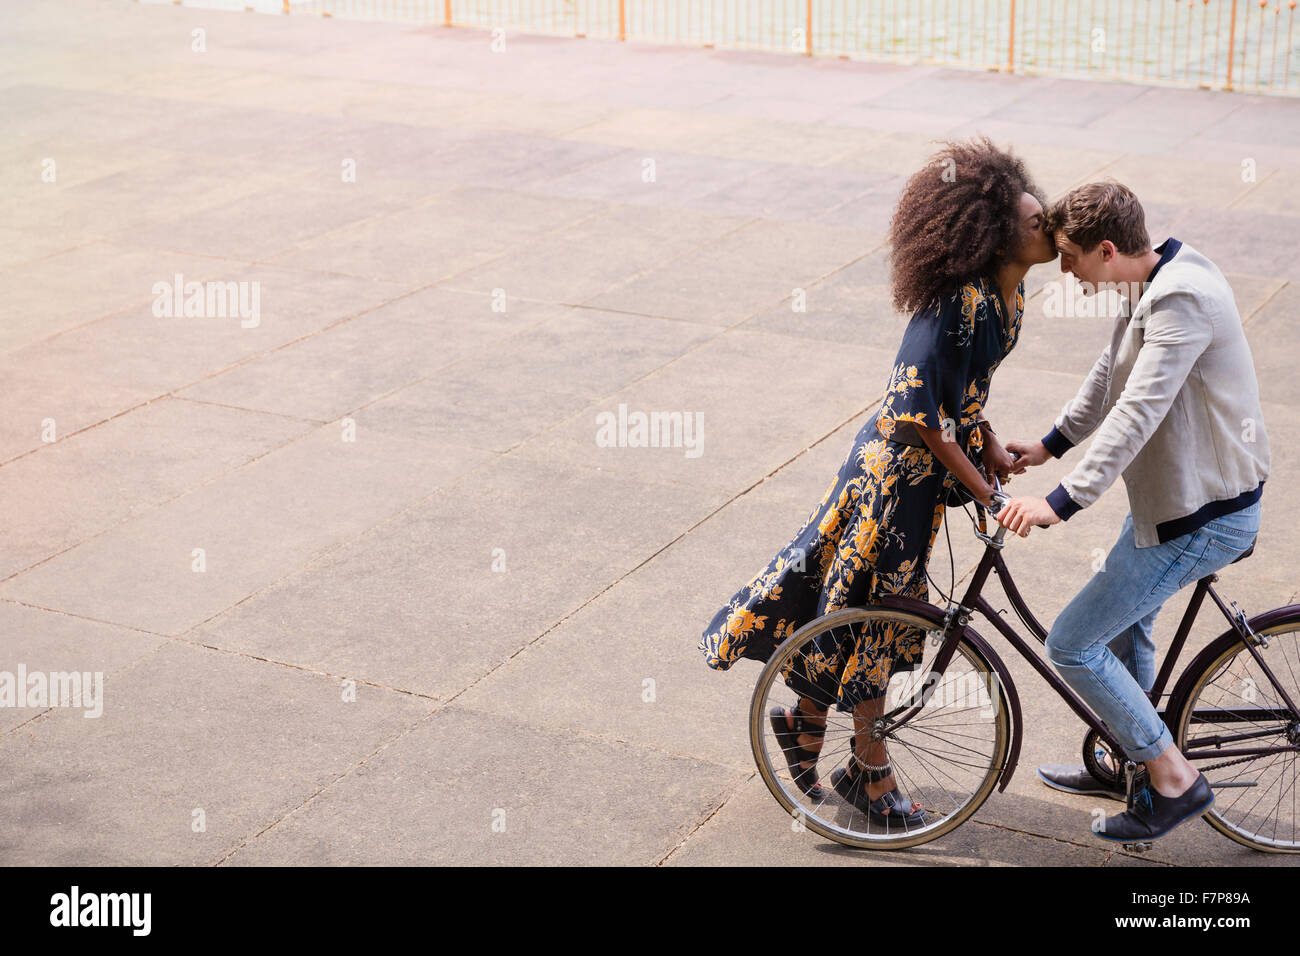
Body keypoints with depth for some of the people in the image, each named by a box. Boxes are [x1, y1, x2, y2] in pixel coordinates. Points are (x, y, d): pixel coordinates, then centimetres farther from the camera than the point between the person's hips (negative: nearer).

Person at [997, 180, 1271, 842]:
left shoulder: (1182, 300, -27)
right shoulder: (1156, 280, 4)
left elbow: (1137, 414, -33)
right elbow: (1111, 375, 18)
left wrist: (1060, 502, -35)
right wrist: (1051, 443, 18)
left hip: (1204, 515, -10)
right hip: (1175, 491, 10)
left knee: (1072, 645, -6)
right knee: (1125, 621, 27)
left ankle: (1174, 780, 6)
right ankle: (1127, 761, 44)